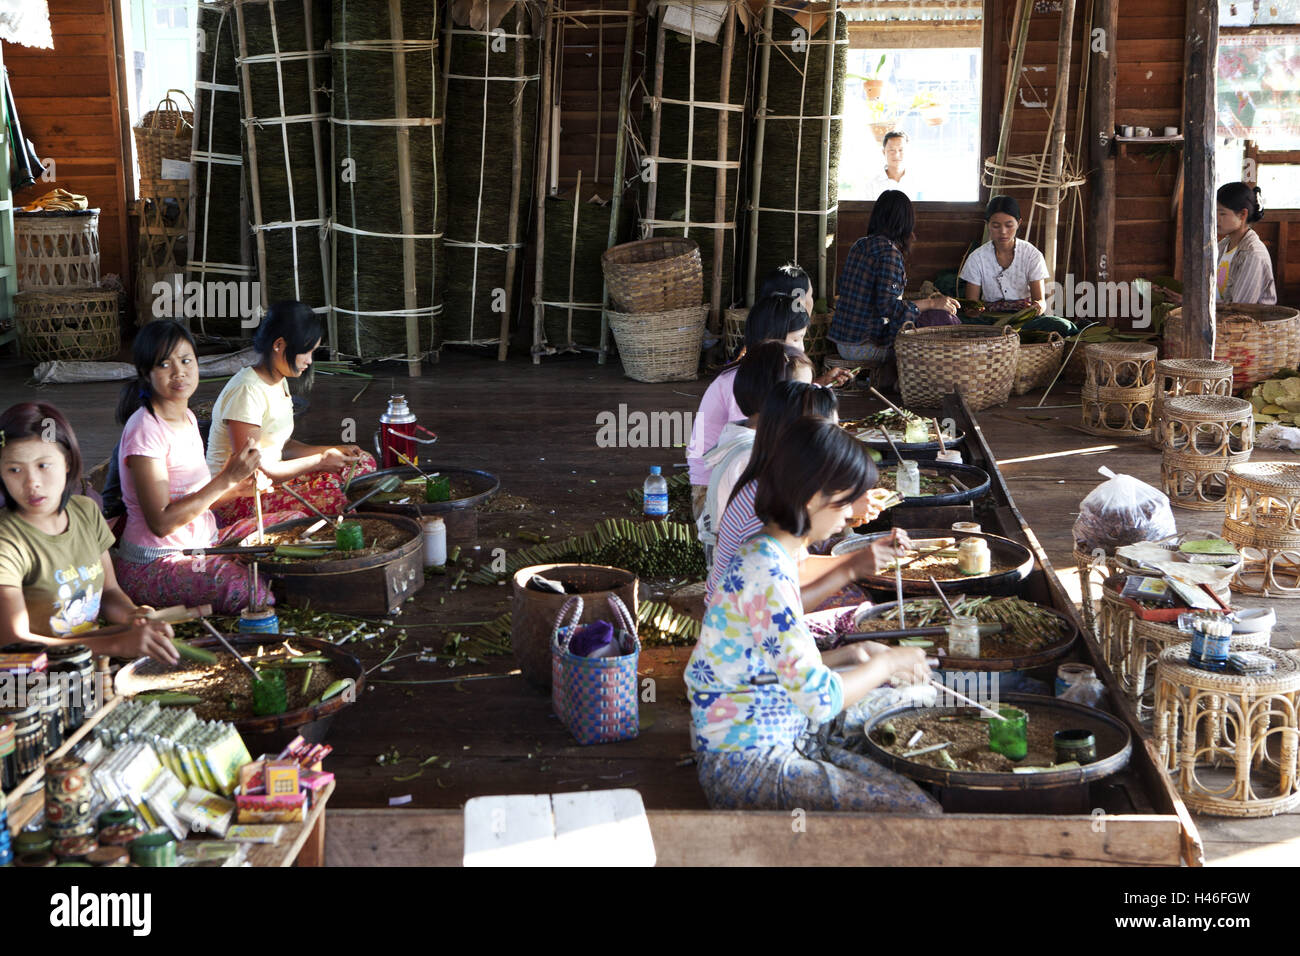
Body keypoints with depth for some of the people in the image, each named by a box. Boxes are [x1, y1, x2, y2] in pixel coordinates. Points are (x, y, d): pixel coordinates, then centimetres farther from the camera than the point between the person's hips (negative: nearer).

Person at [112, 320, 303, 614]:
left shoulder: (187, 417, 10)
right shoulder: (144, 429, -18)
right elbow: (161, 522, -22)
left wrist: (240, 486, -2)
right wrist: (226, 478, -23)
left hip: (203, 543, 9)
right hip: (152, 565, -9)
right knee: (252, 590, -28)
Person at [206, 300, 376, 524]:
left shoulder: (279, 383, 11)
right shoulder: (247, 390, -21)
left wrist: (331, 451, 1)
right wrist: (319, 461, -15)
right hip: (237, 502, -10)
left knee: (363, 463, 2)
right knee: (334, 499, -29)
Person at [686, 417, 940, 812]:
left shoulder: (767, 556, 10)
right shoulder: (767, 573, -22)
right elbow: (818, 699, -24)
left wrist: (849, 656, 7)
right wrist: (886, 663, -8)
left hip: (781, 746, 10)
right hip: (747, 770, -10)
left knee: (914, 794, 1)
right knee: (919, 814, -15)